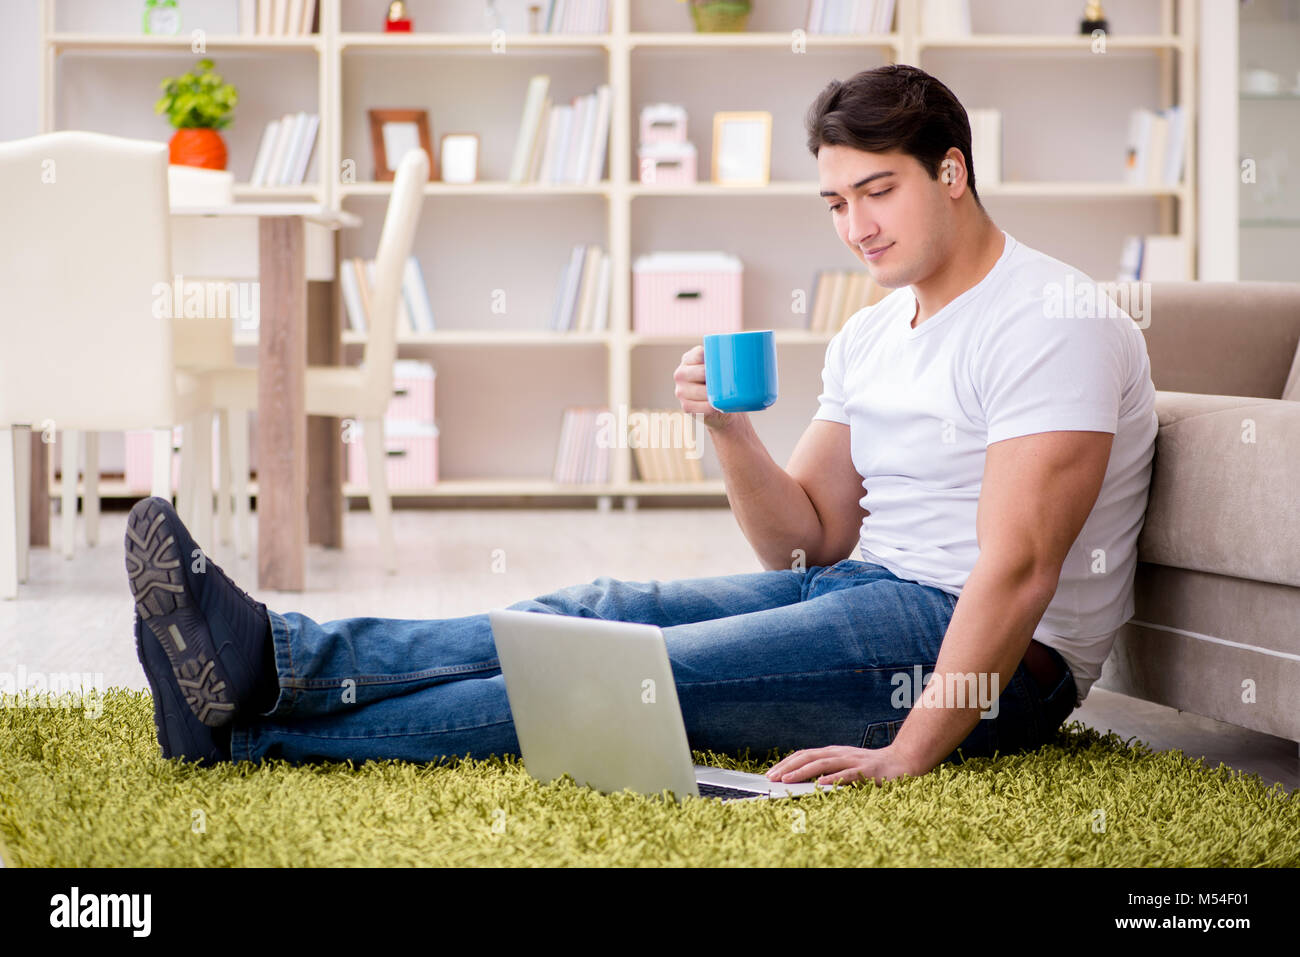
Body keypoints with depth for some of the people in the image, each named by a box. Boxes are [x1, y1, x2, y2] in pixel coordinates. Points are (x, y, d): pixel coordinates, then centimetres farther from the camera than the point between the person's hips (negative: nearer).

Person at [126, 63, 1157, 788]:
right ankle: (273, 657, -26)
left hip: (988, 661, -8)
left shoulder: (1055, 322, -13)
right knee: (604, 611, -12)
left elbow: (1017, 566, -22)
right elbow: (801, 541, 14)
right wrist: (732, 430, -6)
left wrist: (914, 751, -31)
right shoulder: (870, 336, 16)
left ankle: (258, 728, -29)